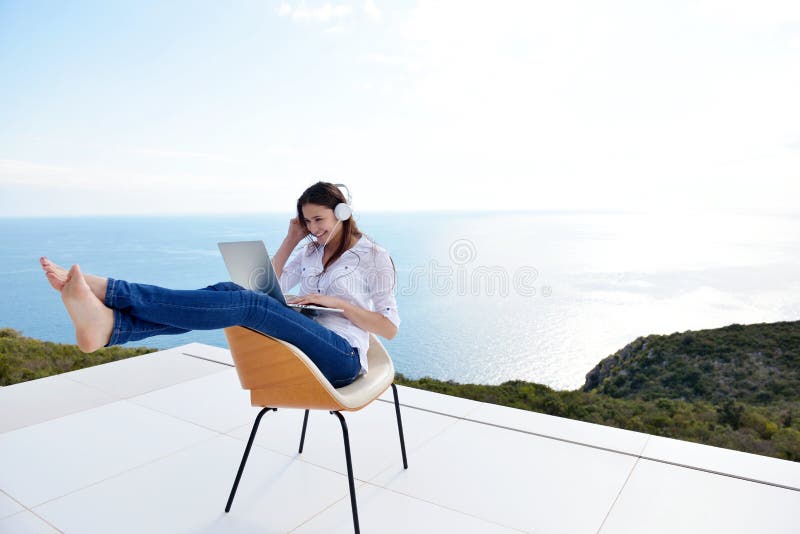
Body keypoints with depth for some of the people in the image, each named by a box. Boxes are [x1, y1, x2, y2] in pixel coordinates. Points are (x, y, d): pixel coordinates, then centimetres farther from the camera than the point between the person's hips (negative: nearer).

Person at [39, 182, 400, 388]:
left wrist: (336, 301, -13)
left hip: (341, 358, -6)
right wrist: (291, 239, 15)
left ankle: (104, 289, -39)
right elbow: (270, 287, 21)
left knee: (246, 303, -30)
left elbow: (389, 329, -3)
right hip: (300, 349, 6)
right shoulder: (311, 252, 23)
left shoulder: (374, 257, 3)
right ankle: (108, 322, -42)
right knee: (228, 293, -21)